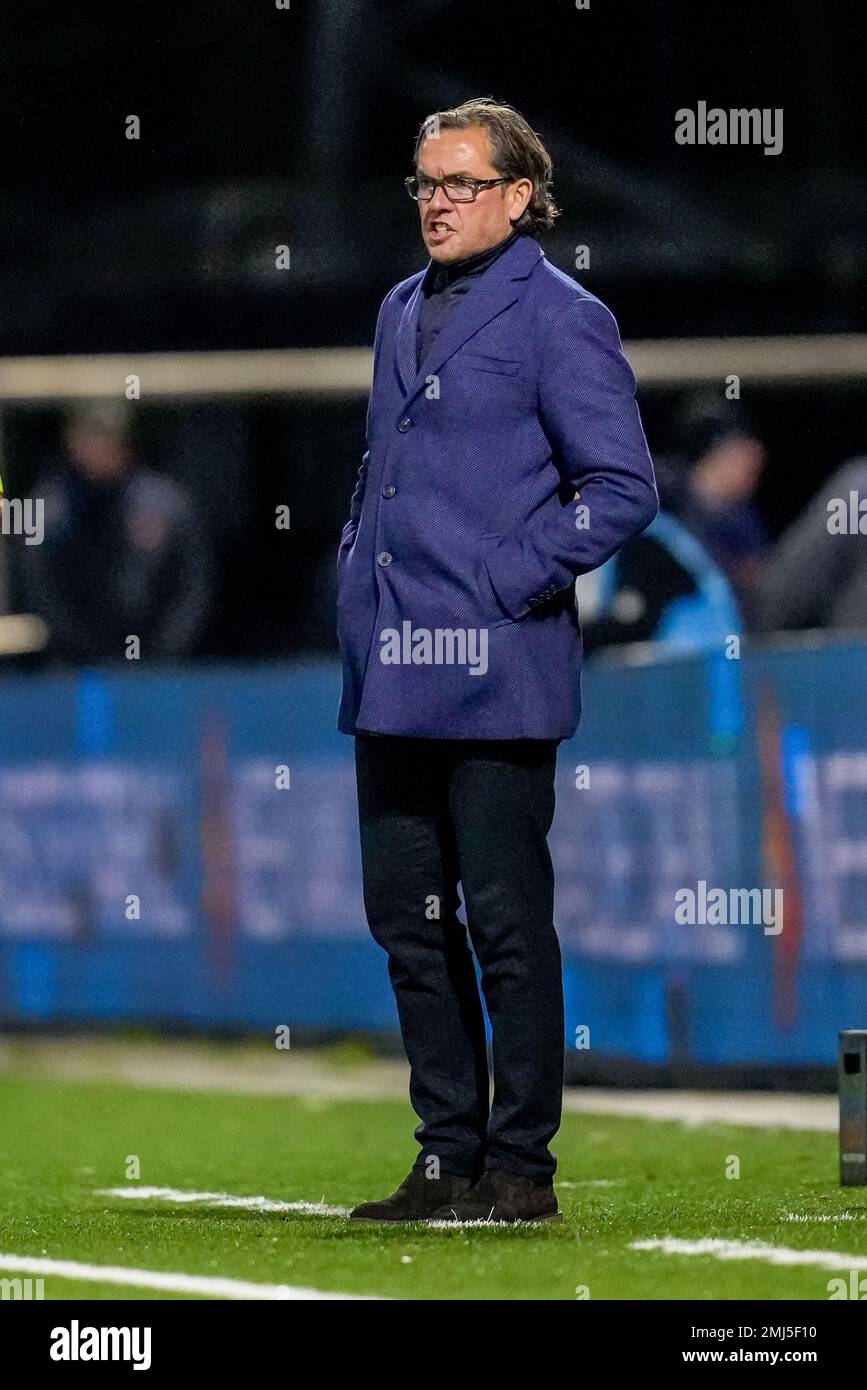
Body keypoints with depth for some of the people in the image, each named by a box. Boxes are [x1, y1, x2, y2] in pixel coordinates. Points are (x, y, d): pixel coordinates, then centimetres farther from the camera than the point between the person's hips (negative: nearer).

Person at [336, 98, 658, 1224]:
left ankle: (522, 1165, 4)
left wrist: (510, 581, -13)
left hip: (493, 668, -8)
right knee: (406, 917, 9)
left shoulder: (561, 320, -6)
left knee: (506, 921, -3)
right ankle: (449, 1158, 17)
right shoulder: (403, 312, 17)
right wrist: (357, 578, 14)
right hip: (390, 670, 8)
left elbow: (624, 488, -11)